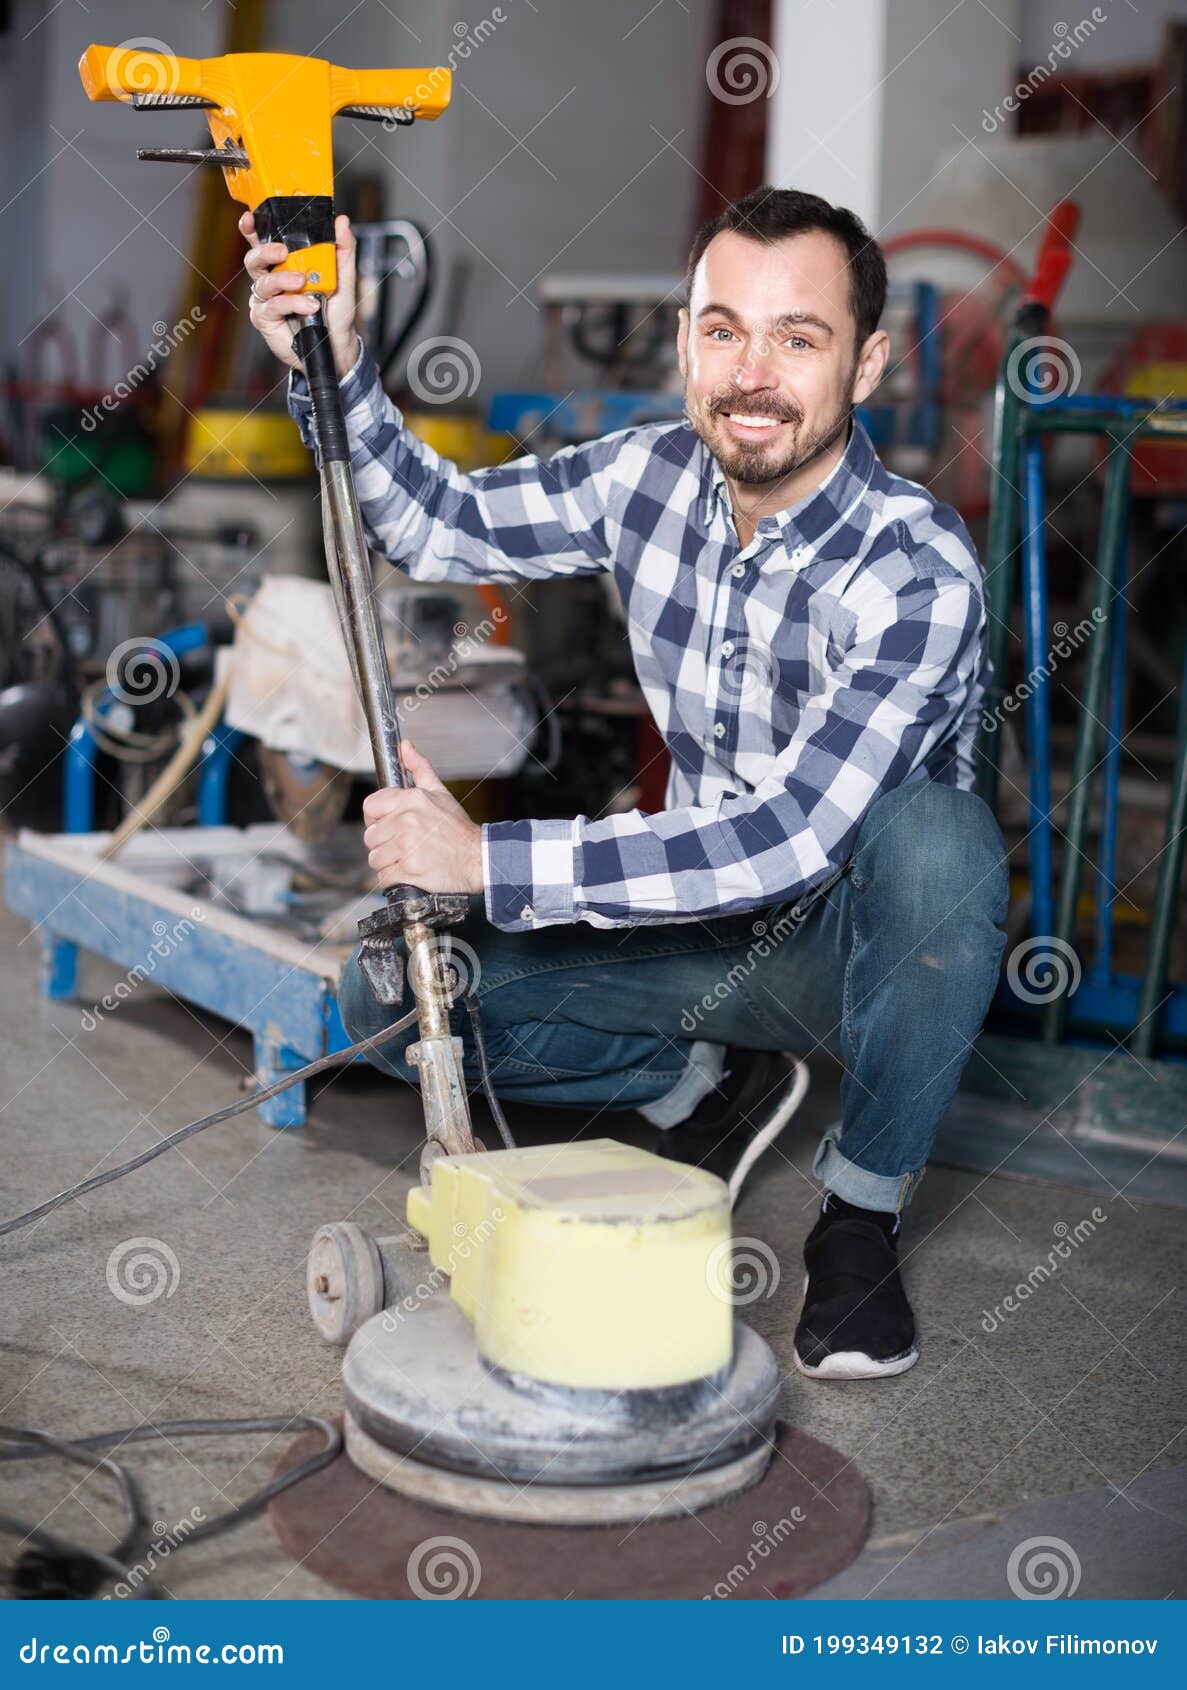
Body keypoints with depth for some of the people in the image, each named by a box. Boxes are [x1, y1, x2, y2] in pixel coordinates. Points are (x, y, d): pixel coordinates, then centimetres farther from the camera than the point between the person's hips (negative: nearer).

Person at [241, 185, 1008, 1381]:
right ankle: (709, 1088, 10)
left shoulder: (918, 569, -27)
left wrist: (487, 862, -34)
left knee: (930, 832, -39)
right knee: (389, 988, -12)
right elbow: (436, 523, 6)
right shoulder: (655, 477, -7)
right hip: (710, 928, 5)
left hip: (870, 945, -4)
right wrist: (334, 367, -12)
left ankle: (864, 1208, -14)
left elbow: (786, 840, -35)